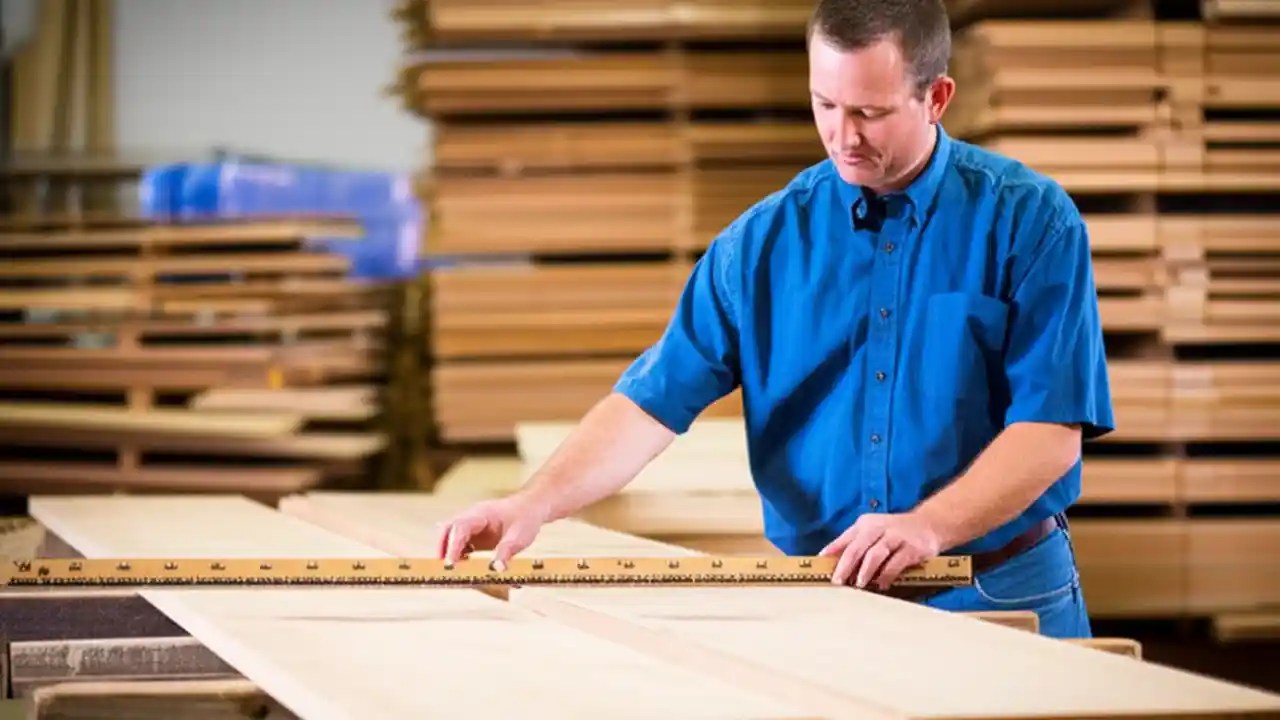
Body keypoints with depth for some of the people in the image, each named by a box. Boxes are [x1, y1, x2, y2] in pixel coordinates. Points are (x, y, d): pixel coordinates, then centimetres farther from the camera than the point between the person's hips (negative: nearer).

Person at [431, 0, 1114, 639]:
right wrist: (536, 502, -17)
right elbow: (653, 399, -3)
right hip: (820, 599, 2)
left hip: (1001, 601, -2)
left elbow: (1051, 429, -13)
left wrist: (929, 526, -27)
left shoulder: (1030, 221, -7)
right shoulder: (764, 241, 2)